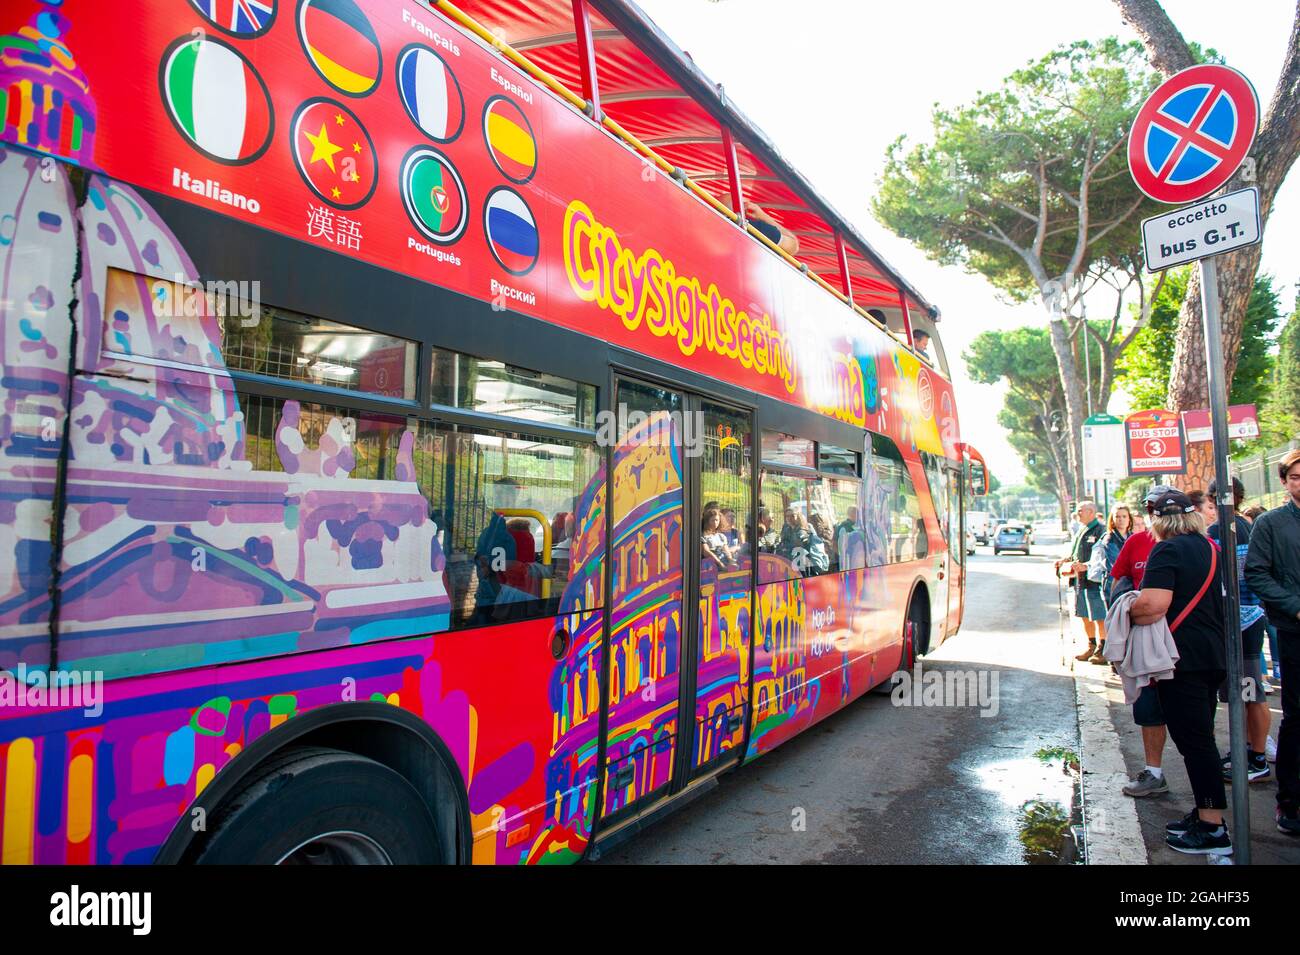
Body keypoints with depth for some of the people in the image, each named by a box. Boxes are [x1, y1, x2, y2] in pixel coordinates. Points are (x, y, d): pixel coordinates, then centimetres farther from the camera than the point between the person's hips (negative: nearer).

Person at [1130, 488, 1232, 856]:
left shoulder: (1167, 550, -16)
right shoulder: (1210, 548, 11)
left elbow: (1153, 605, -29)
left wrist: (1128, 611, -10)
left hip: (1182, 659, -9)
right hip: (1213, 655, 9)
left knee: (1194, 741, -3)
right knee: (1201, 738, 17)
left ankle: (1212, 829, 3)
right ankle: (1204, 813, 26)